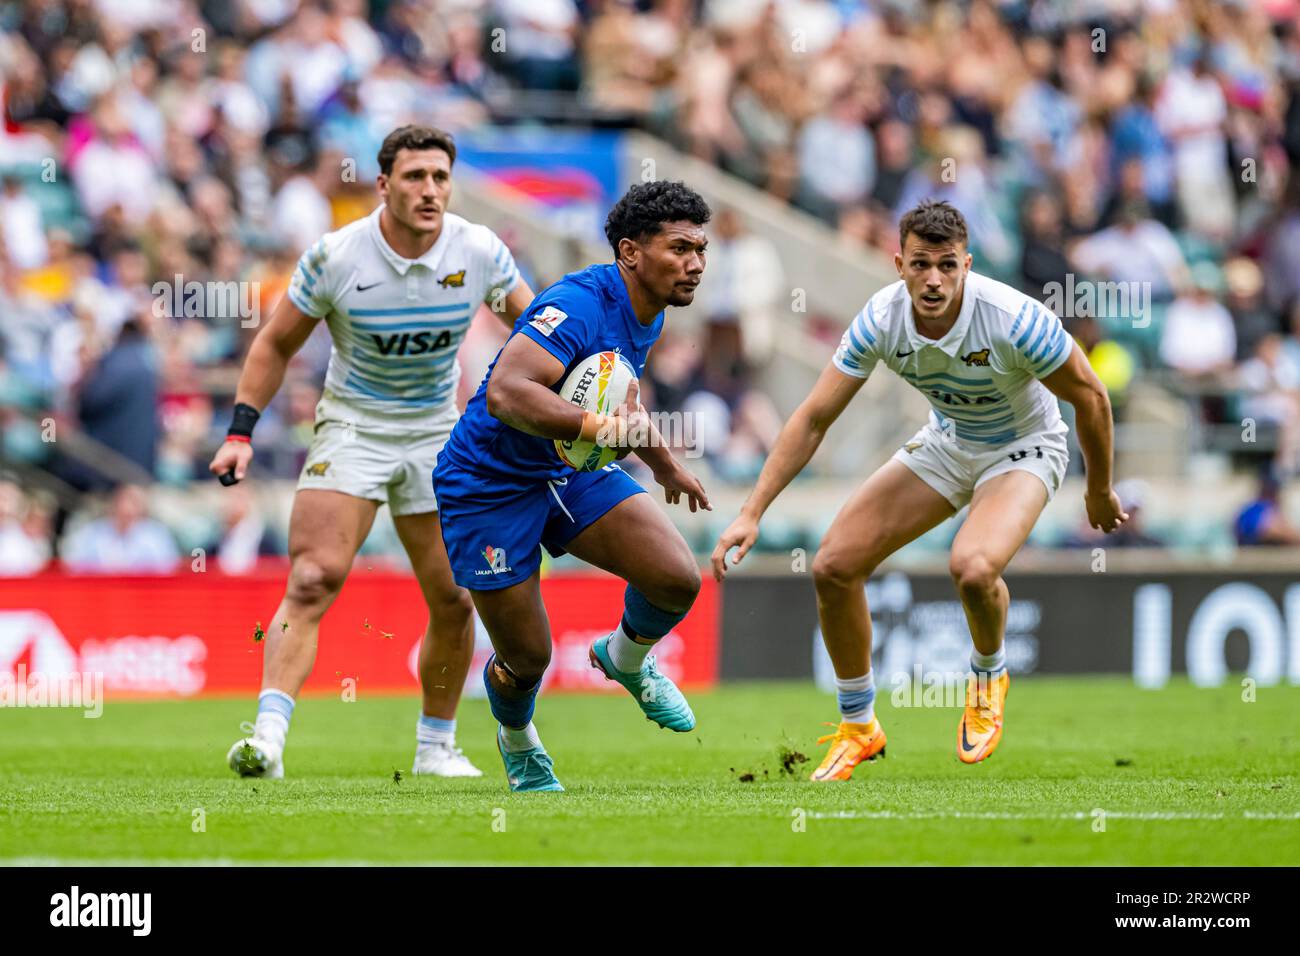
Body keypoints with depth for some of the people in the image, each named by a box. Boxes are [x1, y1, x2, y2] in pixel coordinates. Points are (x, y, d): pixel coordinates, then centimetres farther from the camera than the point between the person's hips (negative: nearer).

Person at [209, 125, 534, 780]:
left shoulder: (480, 252, -9)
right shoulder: (333, 257, -14)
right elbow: (276, 344, 0)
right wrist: (241, 431, -7)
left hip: (437, 434, 3)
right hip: (351, 427, -3)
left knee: (453, 601, 2)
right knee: (314, 580, -20)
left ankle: (436, 744, 22)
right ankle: (268, 737, -28)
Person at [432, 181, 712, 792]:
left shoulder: (646, 315, 2)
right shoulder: (580, 304, -28)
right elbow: (504, 394, -42)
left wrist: (665, 466, 35)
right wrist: (598, 426, -50)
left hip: (571, 470, 8)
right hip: (489, 484, -8)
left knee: (678, 579, -13)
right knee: (527, 658, -1)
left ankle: (625, 660, 21)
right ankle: (518, 744, 35)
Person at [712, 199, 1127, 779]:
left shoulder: (1014, 319, -32)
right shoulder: (881, 319, -21)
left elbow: (1090, 397, -17)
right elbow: (814, 417, -15)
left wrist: (1100, 492, -4)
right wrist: (752, 512, -20)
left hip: (1024, 448, -5)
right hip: (945, 444, 5)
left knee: (973, 568, -34)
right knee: (833, 566, -8)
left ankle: (988, 676, 2)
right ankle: (858, 726, 13)